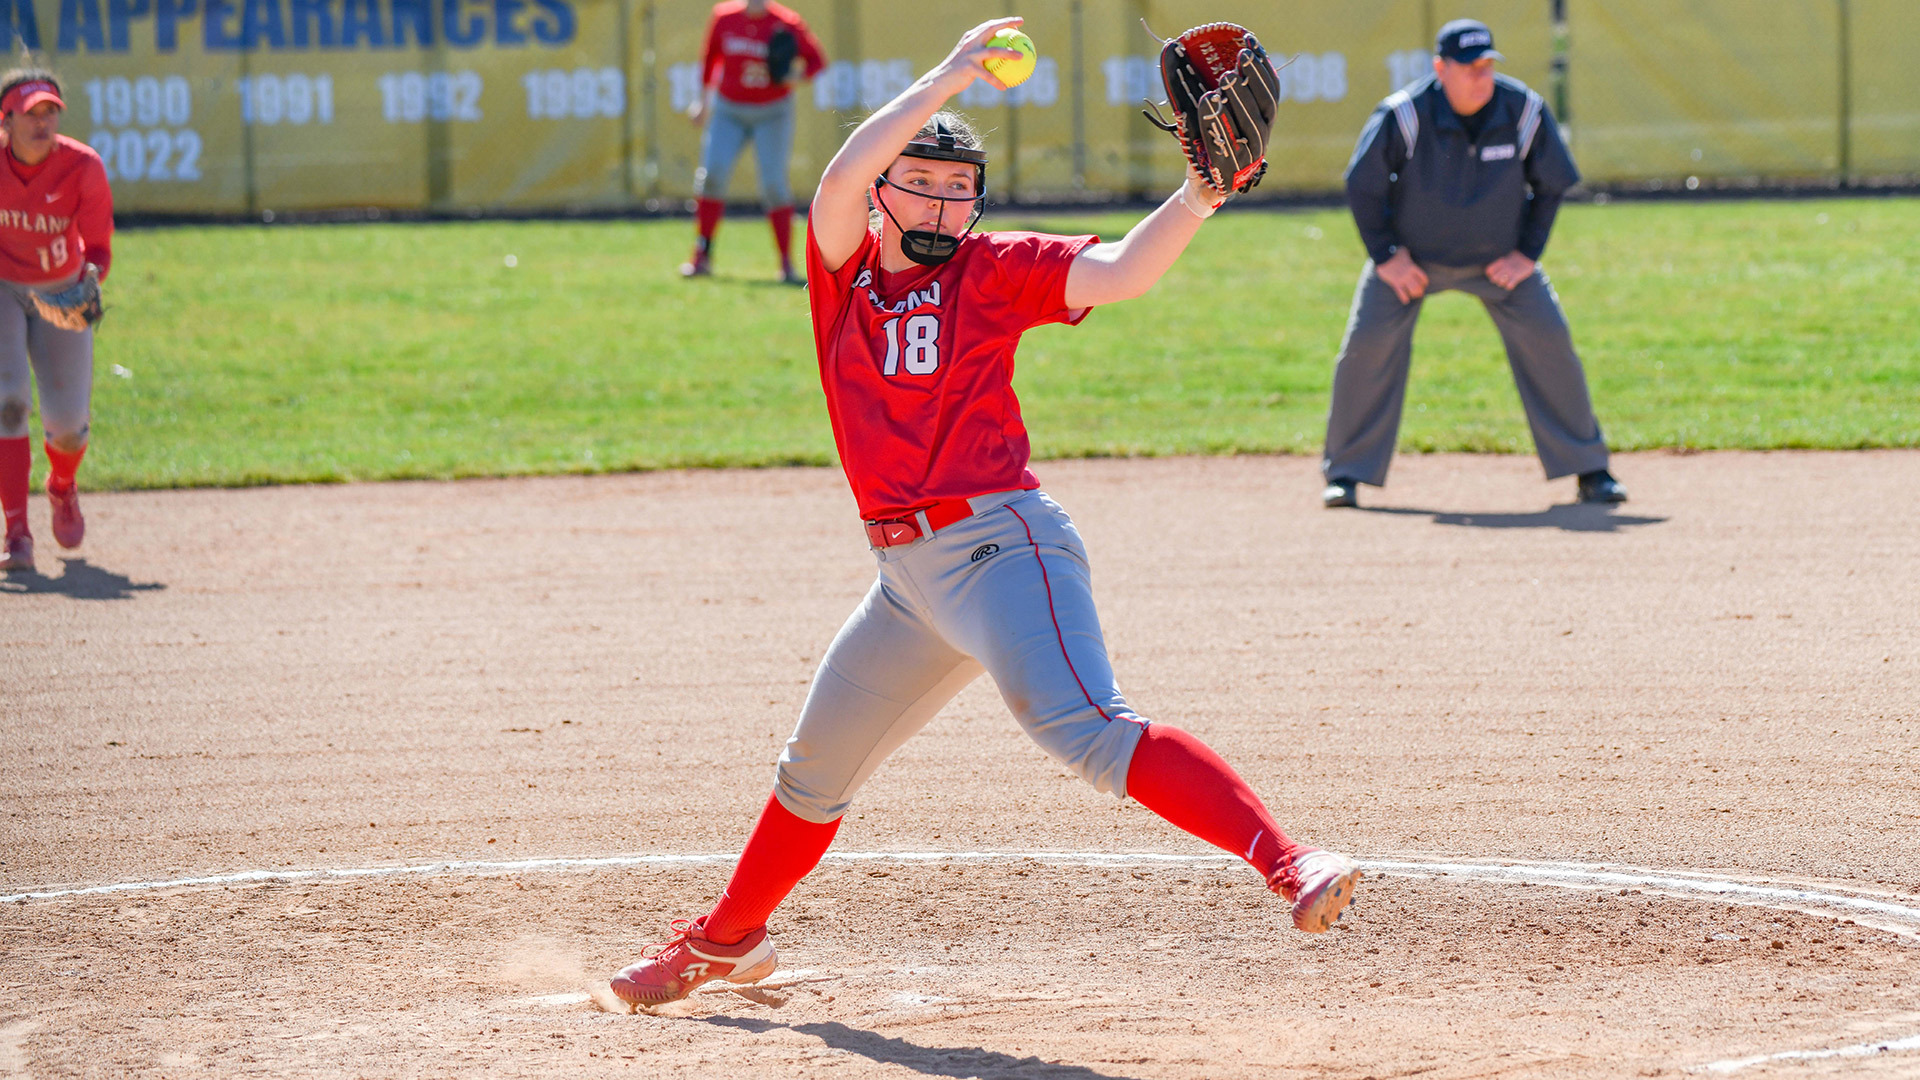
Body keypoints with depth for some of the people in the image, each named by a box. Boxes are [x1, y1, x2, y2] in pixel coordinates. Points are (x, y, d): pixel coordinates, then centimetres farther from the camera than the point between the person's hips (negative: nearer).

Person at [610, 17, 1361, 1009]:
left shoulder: (993, 269, -1)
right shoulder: (840, 265, 8)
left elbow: (1118, 272, -14)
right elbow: (842, 177, -12)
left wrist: (1199, 195, -29)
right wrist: (946, 82, -18)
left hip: (996, 545, -6)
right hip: (906, 573, 6)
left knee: (1084, 731, -27)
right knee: (815, 770, 22)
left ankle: (1286, 863, -37)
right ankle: (728, 939, 43)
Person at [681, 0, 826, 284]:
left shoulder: (787, 24, -11)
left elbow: (817, 60, -1)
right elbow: (710, 58, 12)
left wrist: (797, 77, -21)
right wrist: (703, 100, 16)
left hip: (772, 114, -2)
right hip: (729, 109, 2)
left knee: (774, 184, -8)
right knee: (712, 173, -10)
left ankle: (787, 266, -2)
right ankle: (701, 258, 1)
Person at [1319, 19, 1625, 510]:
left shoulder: (1525, 111, -18)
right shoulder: (1404, 115, -24)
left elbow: (1551, 184, -2)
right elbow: (1362, 185, -11)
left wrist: (1527, 254, -7)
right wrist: (1385, 258, -13)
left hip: (1499, 259, 2)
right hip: (1411, 254, -2)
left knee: (1548, 338, -9)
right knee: (1368, 344, -15)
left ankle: (1589, 470, 4)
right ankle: (1345, 472, 0)